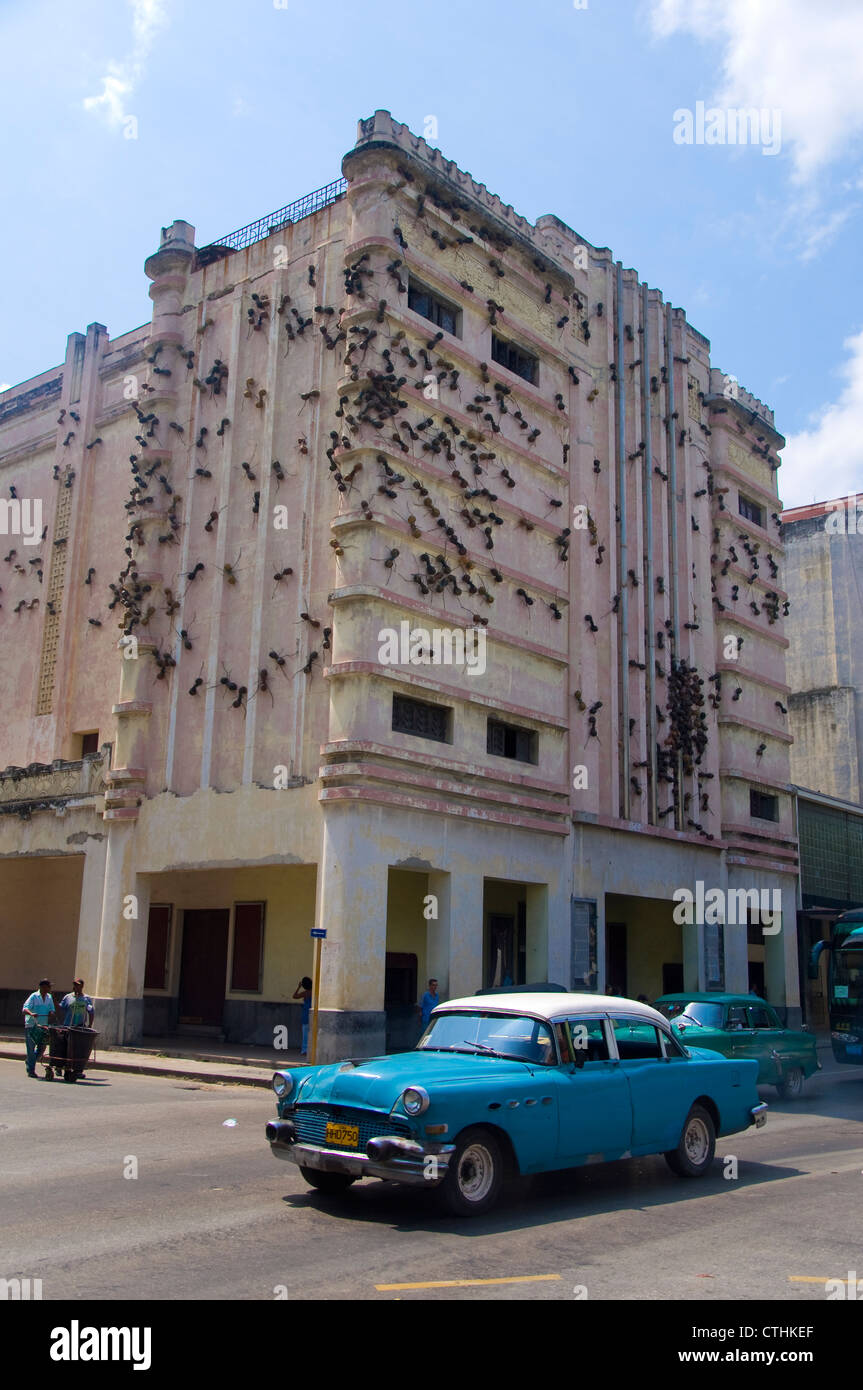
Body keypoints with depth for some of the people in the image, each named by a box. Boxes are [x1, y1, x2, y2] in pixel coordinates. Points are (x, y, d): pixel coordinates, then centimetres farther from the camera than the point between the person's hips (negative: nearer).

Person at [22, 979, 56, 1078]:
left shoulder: (49, 997, 9)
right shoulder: (34, 996, -9)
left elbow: (52, 1010, 9)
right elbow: (24, 1009, -18)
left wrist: (52, 1013, -14)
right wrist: (31, 1014, -37)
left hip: (43, 1026, 5)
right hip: (31, 1025, -5)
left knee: (43, 1046, 5)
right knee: (31, 1048, -2)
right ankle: (30, 1070, 6)